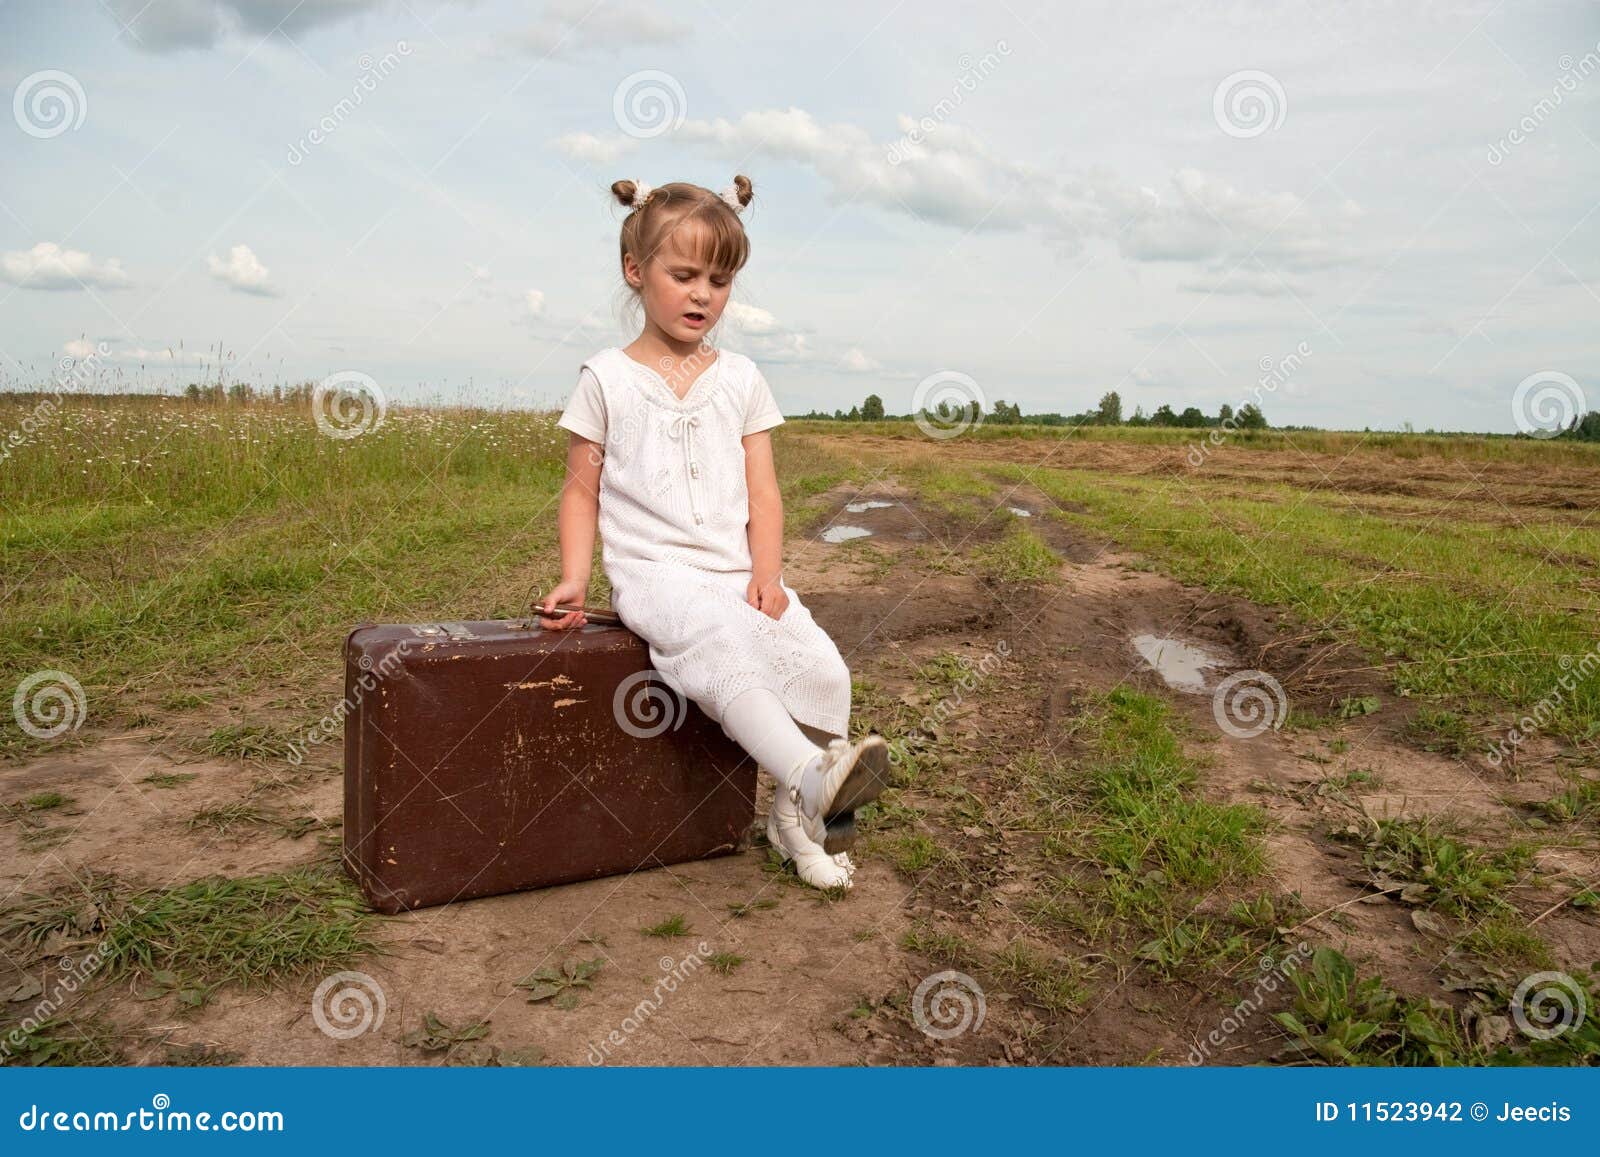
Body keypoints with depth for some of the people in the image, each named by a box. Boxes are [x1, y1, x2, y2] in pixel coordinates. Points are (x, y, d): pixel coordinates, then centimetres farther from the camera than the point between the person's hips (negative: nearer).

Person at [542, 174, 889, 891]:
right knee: (723, 653, -35)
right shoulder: (607, 378, 6)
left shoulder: (740, 379, 13)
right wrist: (574, 577, -6)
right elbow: (582, 491, 8)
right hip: (653, 569, -3)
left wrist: (767, 572, -7)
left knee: (822, 668, -19)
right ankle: (811, 777, -39)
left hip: (738, 570, 3)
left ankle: (798, 815, -3)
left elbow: (762, 490, 9)